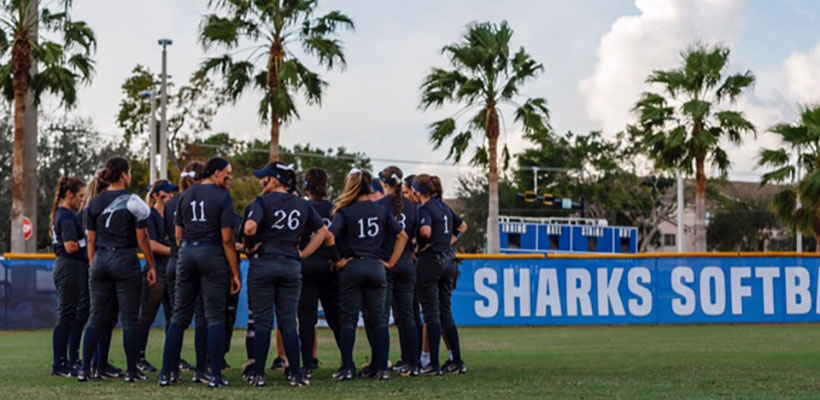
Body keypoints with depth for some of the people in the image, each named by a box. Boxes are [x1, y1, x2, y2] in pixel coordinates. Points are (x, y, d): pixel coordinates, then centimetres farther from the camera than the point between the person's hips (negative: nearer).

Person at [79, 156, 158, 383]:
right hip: (125, 260, -4)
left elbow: (91, 240, 10)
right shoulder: (132, 202, -6)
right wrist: (152, 266, 2)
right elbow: (142, 239, -5)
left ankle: (84, 370, 5)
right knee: (129, 319, 2)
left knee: (96, 318, 9)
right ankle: (131, 371, 4)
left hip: (100, 260, 4)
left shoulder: (95, 203, 7)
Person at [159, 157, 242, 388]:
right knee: (215, 317, -1)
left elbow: (178, 235, 12)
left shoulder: (186, 196, 12)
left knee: (179, 316, 9)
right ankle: (216, 375, -3)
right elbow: (227, 239, -10)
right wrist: (236, 273, -8)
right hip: (212, 254, -5)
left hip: (186, 254, 5)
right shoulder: (223, 197, -6)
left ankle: (166, 373, 6)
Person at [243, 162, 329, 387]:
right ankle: (296, 375, 4)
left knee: (262, 322, 1)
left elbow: (250, 227, -21)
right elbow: (323, 231, 12)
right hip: (292, 266, 4)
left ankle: (259, 375, 1)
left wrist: (250, 244, -1)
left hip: (263, 265, -4)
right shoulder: (302, 205, 9)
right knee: (289, 323, 8)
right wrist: (303, 254, 11)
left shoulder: (262, 202, -6)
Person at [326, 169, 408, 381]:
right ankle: (382, 368, 6)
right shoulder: (382, 211, 5)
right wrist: (391, 262, 6)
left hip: (352, 267, -3)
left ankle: (347, 369, -1)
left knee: (349, 320, 2)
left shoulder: (345, 212, -5)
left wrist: (338, 260, -7)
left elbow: (330, 236, -18)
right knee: (379, 318, 7)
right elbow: (402, 236, 4)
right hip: (376, 267, 3)